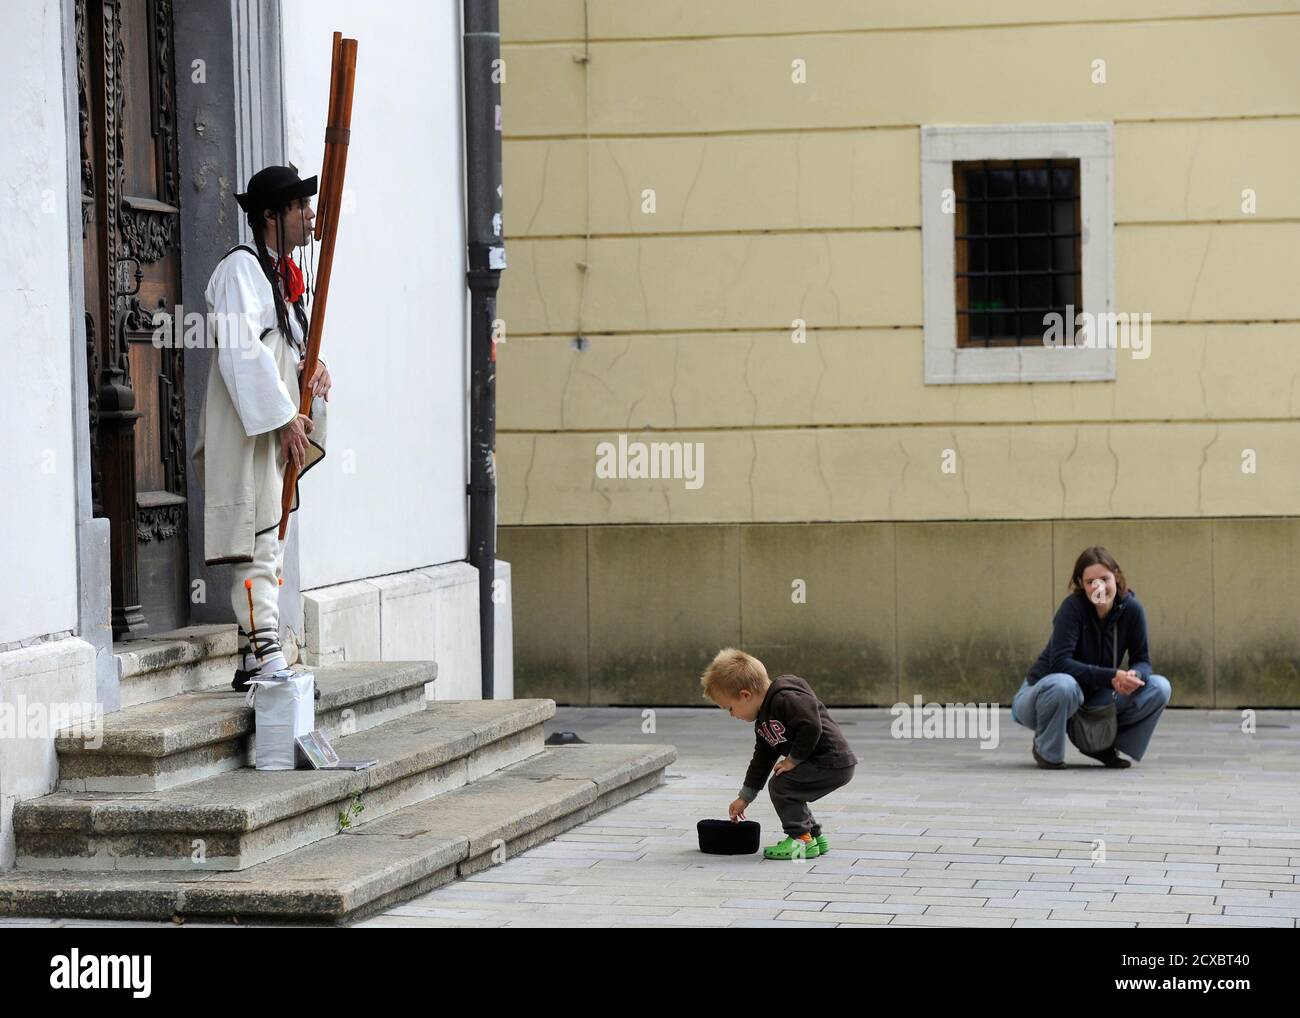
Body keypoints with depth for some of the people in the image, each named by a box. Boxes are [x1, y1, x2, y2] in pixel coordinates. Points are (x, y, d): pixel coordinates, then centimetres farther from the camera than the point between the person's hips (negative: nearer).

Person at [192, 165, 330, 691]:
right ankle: (265, 656, -16)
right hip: (248, 425, -10)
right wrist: (283, 419, -21)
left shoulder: (283, 273, 19)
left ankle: (255, 661, 15)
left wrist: (313, 368, 3)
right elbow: (242, 351, -20)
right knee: (257, 543, -13)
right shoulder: (241, 268, -11)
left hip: (278, 424, 10)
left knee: (269, 539, 10)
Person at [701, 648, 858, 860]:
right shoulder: (763, 722, 15)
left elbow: (811, 727, -27)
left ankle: (801, 839, -5)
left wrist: (793, 759, -16)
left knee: (780, 785, -12)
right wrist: (744, 797, 26)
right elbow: (762, 760, 24)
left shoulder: (785, 698, -19)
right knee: (788, 792, 17)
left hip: (832, 761, -11)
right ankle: (813, 836, 27)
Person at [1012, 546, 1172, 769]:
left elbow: (1142, 660, -6)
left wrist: (1135, 675, -31)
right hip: (1042, 693, -5)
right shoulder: (1074, 606, -24)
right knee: (1063, 685, -41)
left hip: (1093, 696, 5)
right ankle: (1045, 750, -10)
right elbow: (1060, 662, -31)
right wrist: (1111, 677, -38)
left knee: (1160, 688, -12)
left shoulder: (1131, 608, -11)